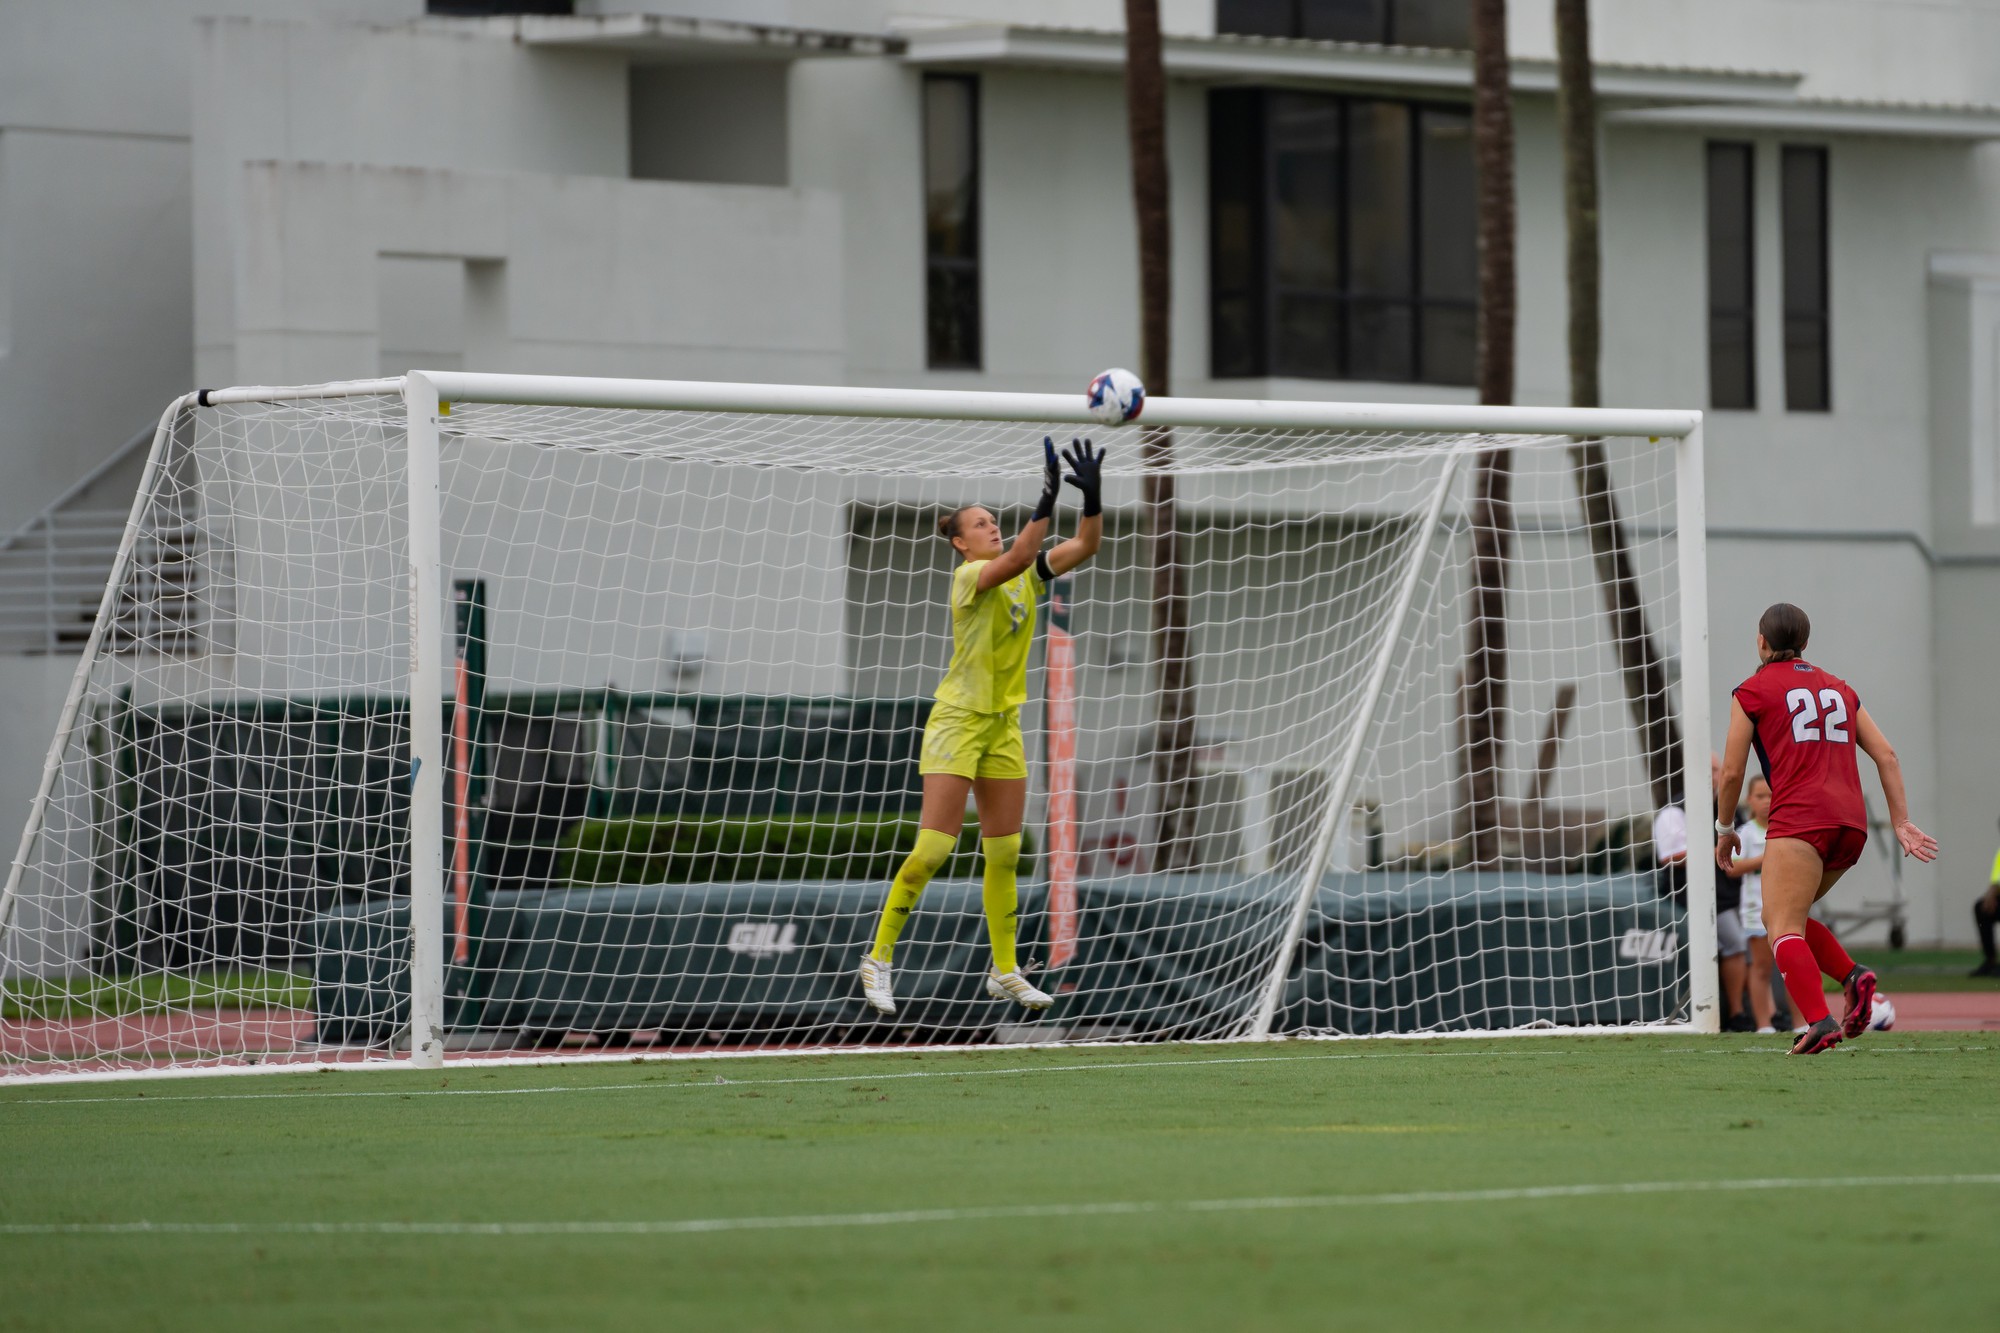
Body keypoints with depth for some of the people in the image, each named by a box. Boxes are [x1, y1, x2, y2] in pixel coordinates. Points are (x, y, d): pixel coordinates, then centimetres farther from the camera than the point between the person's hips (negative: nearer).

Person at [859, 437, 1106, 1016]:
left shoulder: (1025, 576, 8)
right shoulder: (969, 576, -13)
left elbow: (1085, 545, 1)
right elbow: (1016, 559, -33)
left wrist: (1093, 496, -16)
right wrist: (1047, 500, -39)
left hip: (1004, 724, 7)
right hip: (957, 721, -7)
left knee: (1004, 852, 7)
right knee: (934, 845, -12)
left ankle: (1004, 971, 14)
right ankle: (878, 958, -5)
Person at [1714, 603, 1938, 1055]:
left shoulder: (1753, 691, 6)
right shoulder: (1839, 688, 22)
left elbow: (1732, 772, 6)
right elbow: (1886, 755, 16)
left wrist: (1724, 830, 20)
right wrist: (1900, 821, 15)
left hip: (1800, 818, -6)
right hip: (1852, 821, 6)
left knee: (1784, 928, -10)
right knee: (1784, 917, 18)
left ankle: (1820, 1022, -29)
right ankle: (1853, 976, -4)